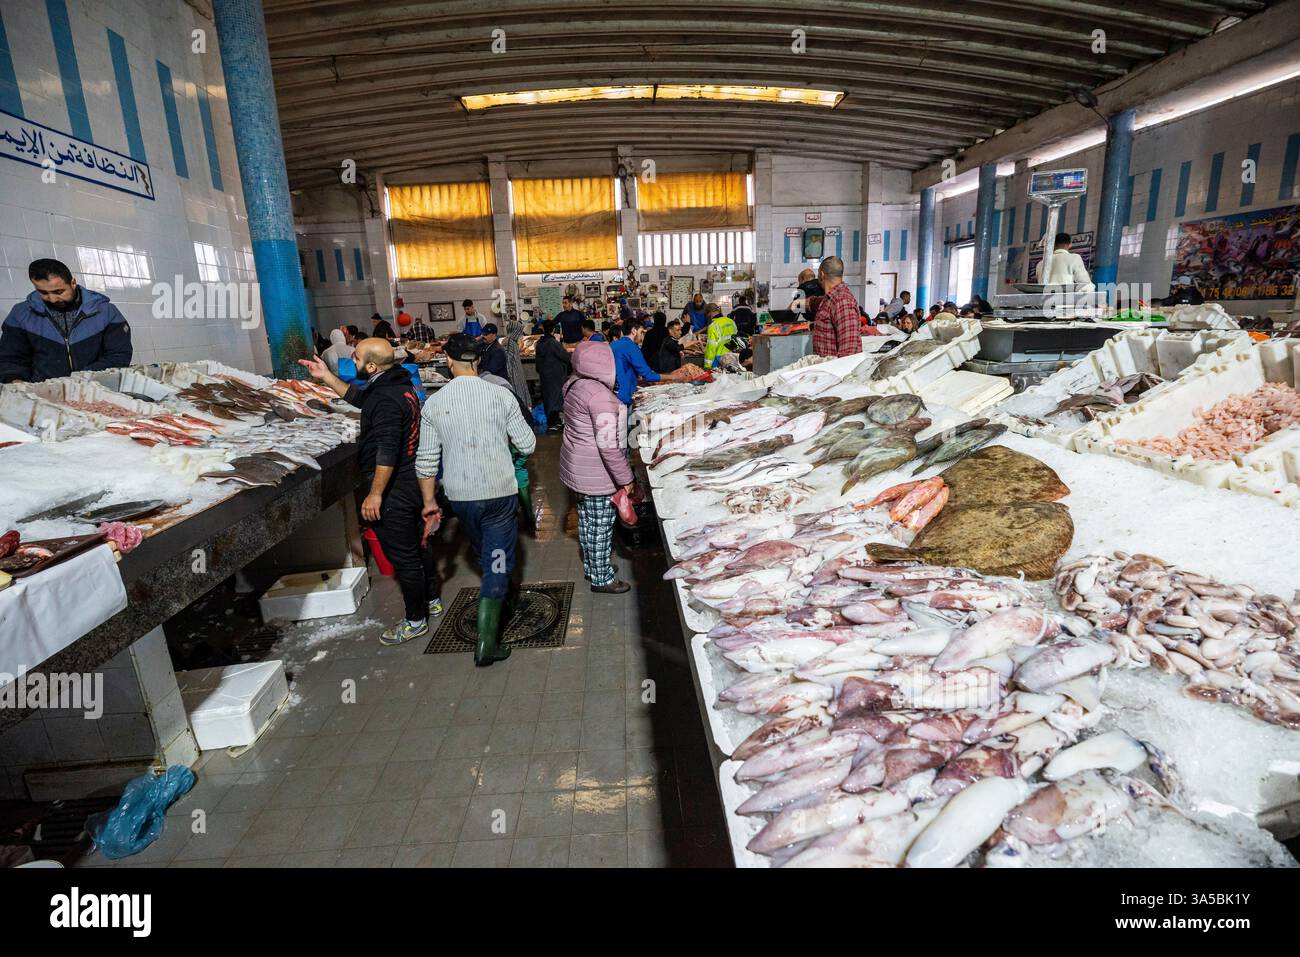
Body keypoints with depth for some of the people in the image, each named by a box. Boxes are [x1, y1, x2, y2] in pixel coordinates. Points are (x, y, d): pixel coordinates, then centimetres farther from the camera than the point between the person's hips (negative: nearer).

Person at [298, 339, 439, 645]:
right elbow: (358, 396, 24)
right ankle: (432, 599, 37)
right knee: (418, 543, 22)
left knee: (403, 556, 2)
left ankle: (415, 620, 16)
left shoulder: (386, 399, -24)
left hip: (394, 491, -10)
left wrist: (375, 493, -25)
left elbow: (387, 450, -28)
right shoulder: (399, 384, 7)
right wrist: (326, 377, 23)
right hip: (412, 482, 10)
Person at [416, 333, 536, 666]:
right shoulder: (500, 396, -9)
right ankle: (486, 639, -1)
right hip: (500, 492, -2)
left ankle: (497, 595, 48)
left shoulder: (434, 403, -5)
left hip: (460, 496, 3)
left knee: (483, 554, 25)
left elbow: (427, 460, -1)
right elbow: (528, 445, -4)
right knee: (498, 562, 4)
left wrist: (429, 501, 10)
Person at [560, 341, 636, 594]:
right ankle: (601, 578, 20)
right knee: (601, 525, 6)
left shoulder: (574, 385, 3)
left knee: (587, 519, 22)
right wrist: (625, 478, -20)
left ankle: (591, 565, 39)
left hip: (577, 466, 9)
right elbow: (608, 445, -27)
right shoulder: (600, 395, -26)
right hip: (597, 473, -9)